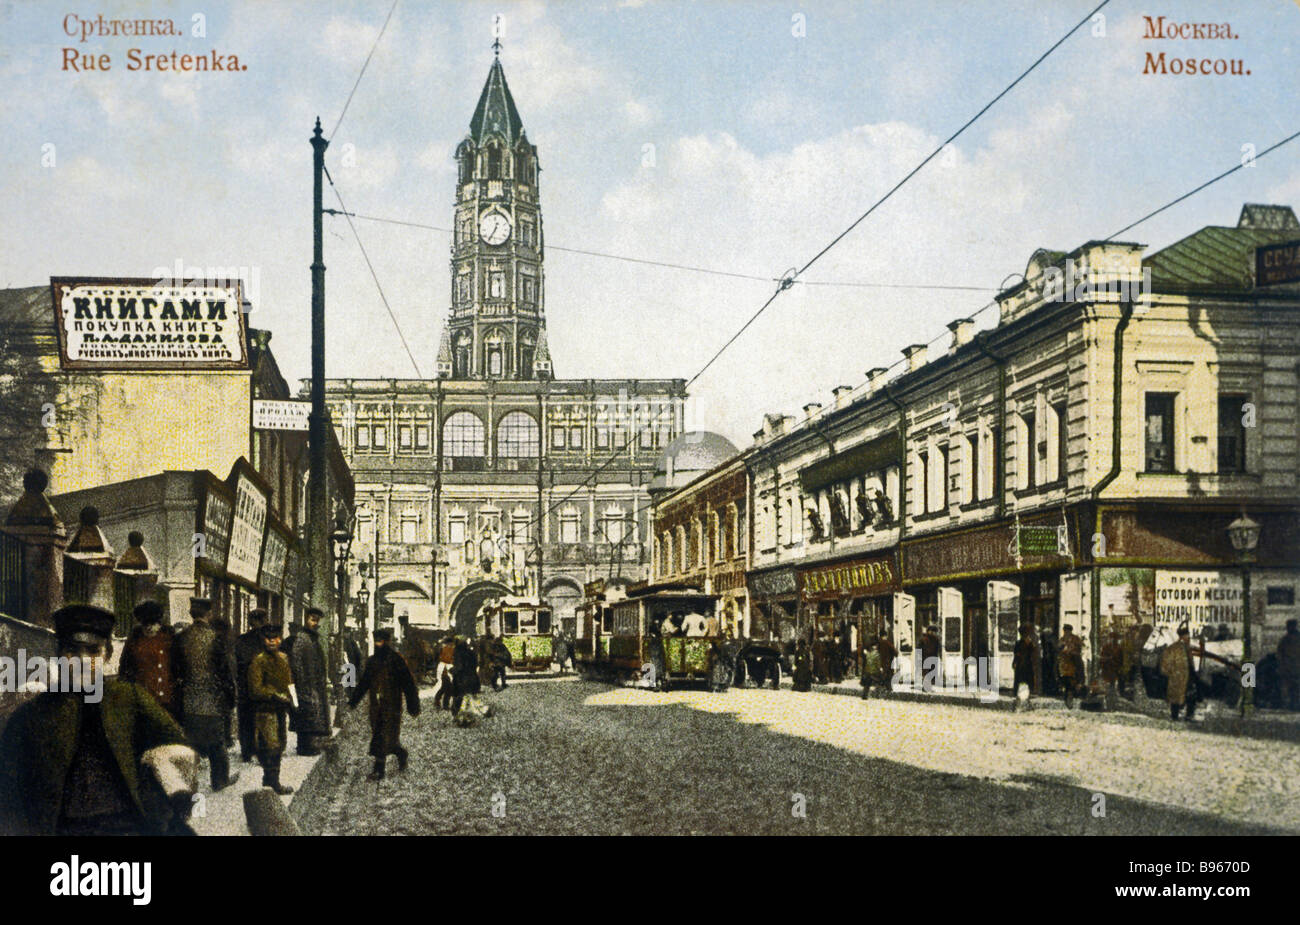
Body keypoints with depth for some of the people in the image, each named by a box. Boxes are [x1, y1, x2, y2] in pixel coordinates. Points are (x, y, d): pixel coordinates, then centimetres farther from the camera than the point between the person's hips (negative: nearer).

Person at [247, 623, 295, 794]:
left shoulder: (283, 658, 10)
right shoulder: (258, 661, -14)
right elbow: (256, 690, -19)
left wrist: (290, 698, 8)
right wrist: (277, 695, -21)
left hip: (280, 709, 8)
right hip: (265, 711, -8)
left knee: (280, 743, 14)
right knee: (272, 745, -8)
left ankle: (268, 778, 28)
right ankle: (274, 782, 0)